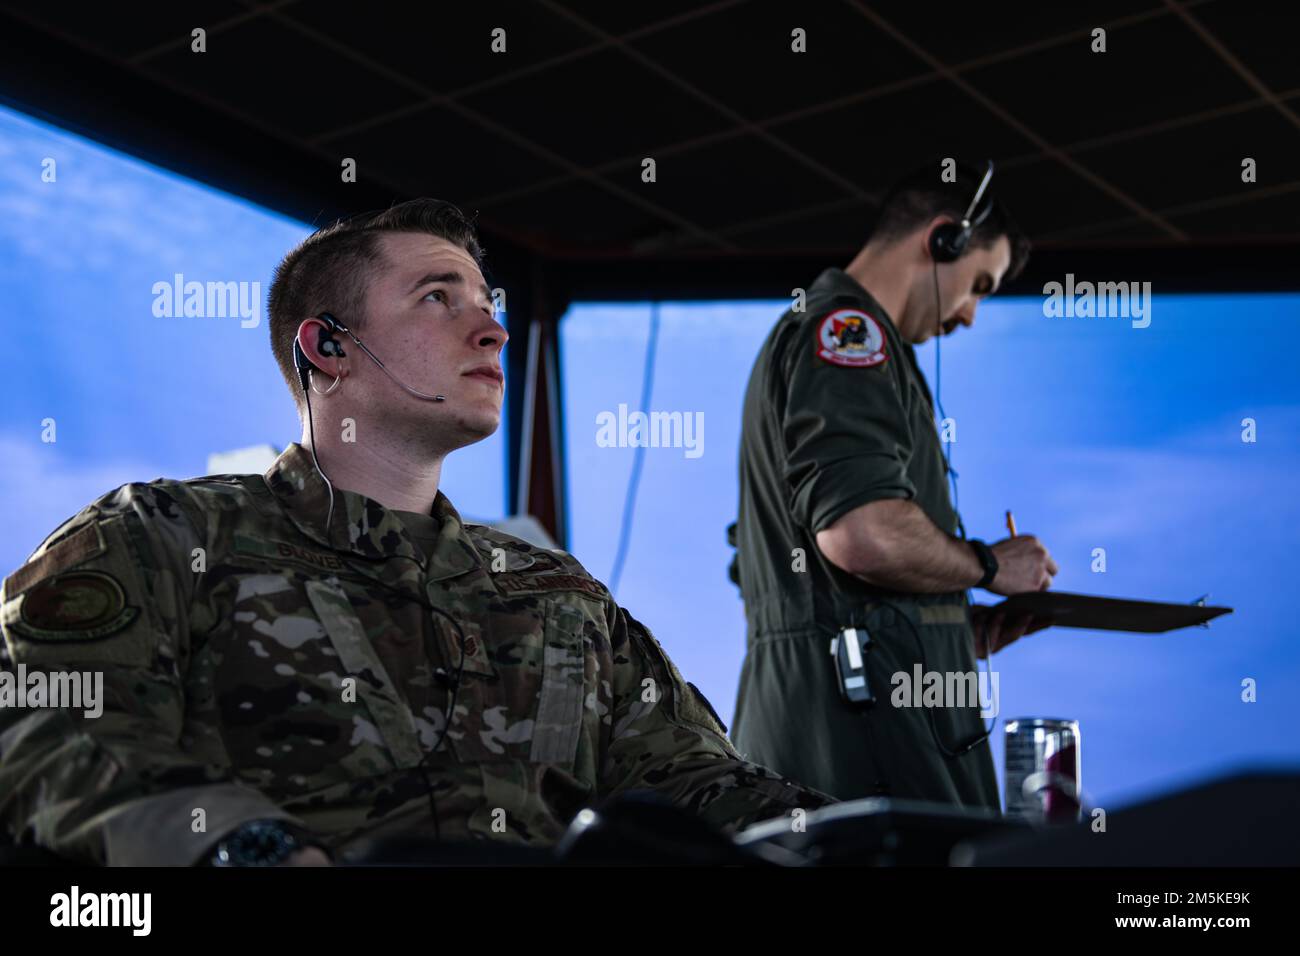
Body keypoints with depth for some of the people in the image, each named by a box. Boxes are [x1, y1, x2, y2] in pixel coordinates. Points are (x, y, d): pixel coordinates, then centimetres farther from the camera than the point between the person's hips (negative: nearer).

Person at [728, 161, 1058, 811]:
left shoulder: (814, 330, 26)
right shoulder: (848, 328, -8)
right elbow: (861, 533, -23)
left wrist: (958, 626, 20)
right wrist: (987, 564, -6)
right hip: (860, 702, -11)